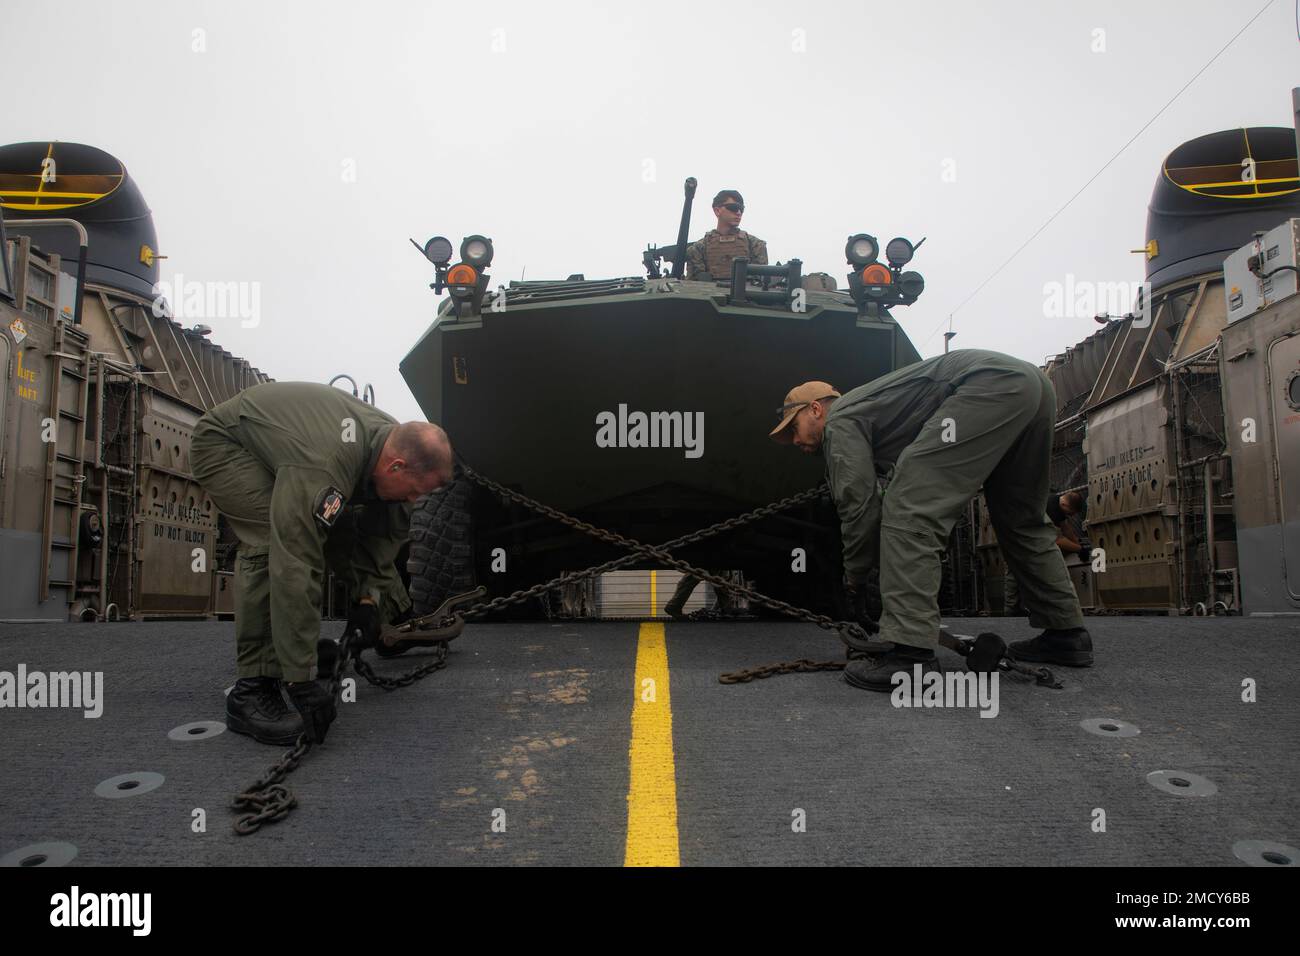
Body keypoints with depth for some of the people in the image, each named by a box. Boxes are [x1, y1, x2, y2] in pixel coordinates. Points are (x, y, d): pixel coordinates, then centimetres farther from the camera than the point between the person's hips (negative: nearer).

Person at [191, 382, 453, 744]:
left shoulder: (397, 441, -17)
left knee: (337, 534, 3)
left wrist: (369, 594, -12)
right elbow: (295, 571, -45)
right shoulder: (322, 468, -43)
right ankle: (252, 690, -21)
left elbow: (384, 531, -2)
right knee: (275, 545, -28)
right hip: (224, 443, -8)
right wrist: (302, 681, -42)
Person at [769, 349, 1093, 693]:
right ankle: (1067, 635, 33)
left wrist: (854, 582, 13)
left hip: (991, 383, -11)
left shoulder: (840, 422, 6)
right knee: (1021, 521, 25)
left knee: (910, 509, -14)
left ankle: (911, 655, -19)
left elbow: (859, 507, -1)